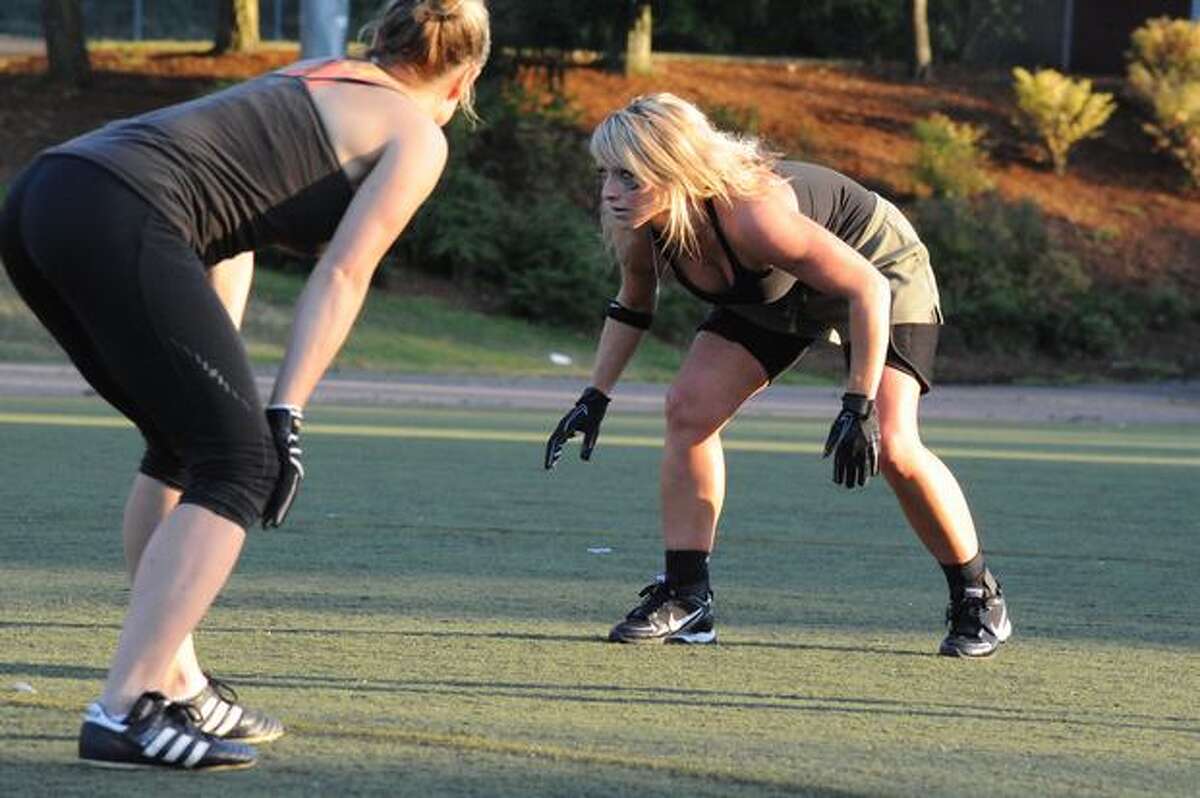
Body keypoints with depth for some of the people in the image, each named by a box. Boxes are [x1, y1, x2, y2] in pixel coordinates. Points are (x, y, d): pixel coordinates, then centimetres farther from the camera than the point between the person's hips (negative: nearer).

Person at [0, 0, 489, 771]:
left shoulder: (313, 75, 33)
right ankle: (124, 711, -11)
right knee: (241, 465, -2)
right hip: (119, 219, -8)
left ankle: (176, 686, 26)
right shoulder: (418, 135, 12)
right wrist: (285, 414, -3)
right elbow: (342, 276, 0)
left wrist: (218, 376, 30)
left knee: (186, 441, 22)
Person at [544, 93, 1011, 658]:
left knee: (888, 447, -20)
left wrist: (859, 406, -35)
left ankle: (978, 597, 1)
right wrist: (595, 398, -2)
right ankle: (685, 597, 0)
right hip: (773, 290, 7)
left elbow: (866, 289, -35)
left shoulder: (750, 214, -42)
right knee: (688, 409, -8)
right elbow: (633, 303, 4)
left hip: (878, 266, -7)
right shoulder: (638, 225, -21)